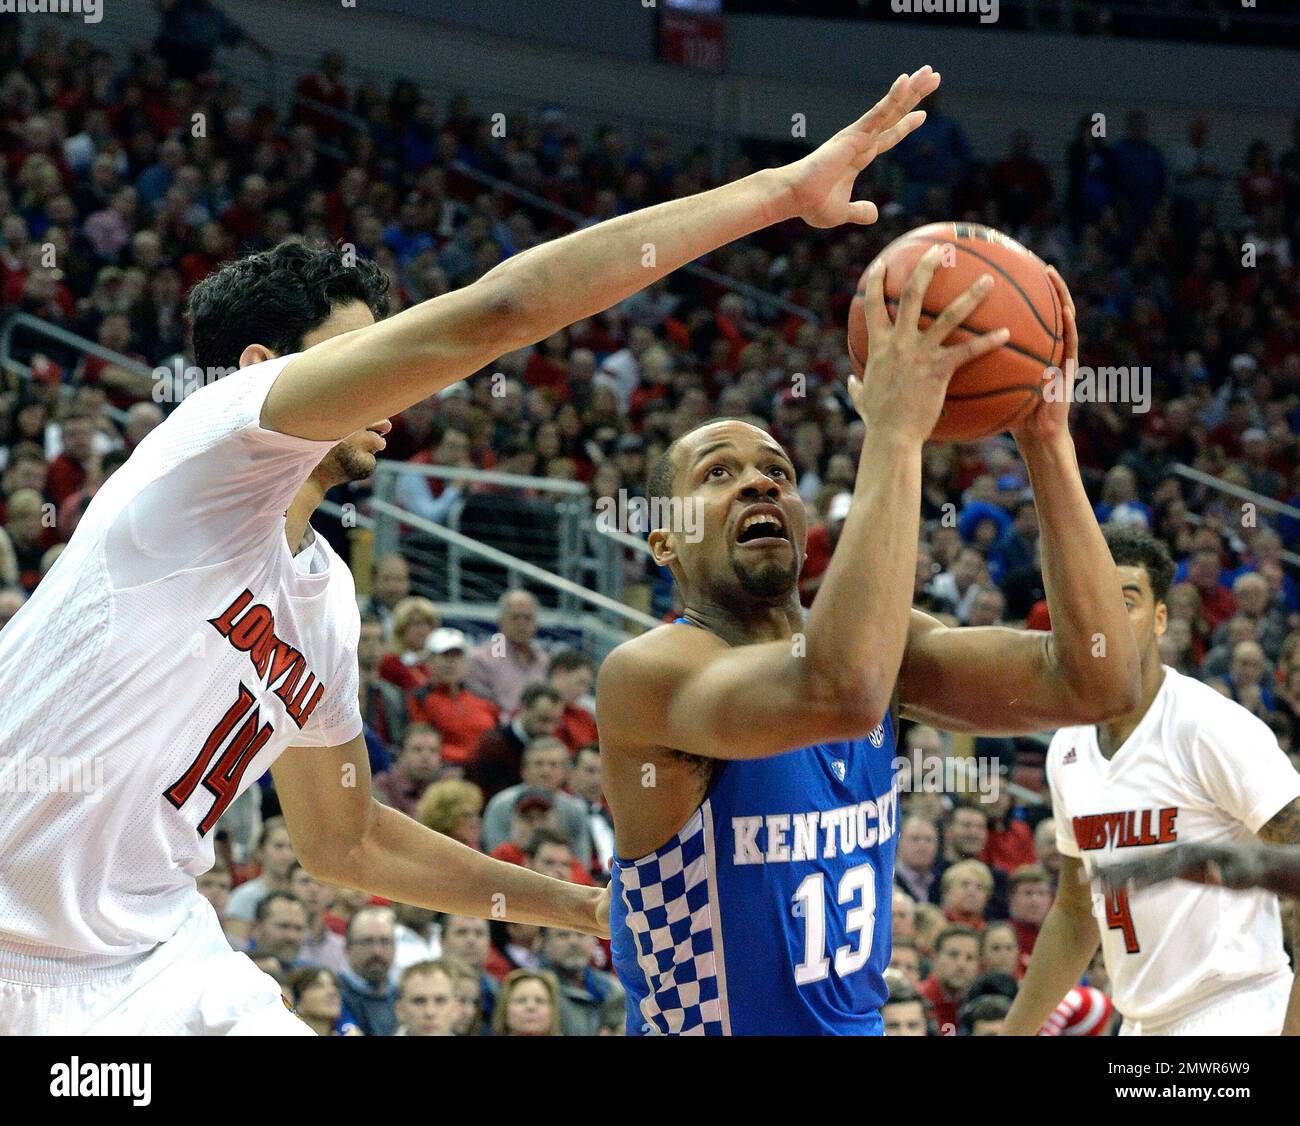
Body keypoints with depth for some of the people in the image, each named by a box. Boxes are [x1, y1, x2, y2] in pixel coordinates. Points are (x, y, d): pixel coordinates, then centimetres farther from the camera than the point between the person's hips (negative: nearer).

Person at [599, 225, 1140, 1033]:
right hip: (710, 1025, -5)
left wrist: (1046, 441, -14)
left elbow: (1099, 683, -9)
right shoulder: (646, 674, -16)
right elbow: (839, 692, -35)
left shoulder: (877, 641, 3)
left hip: (859, 1023, 5)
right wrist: (895, 430, -31)